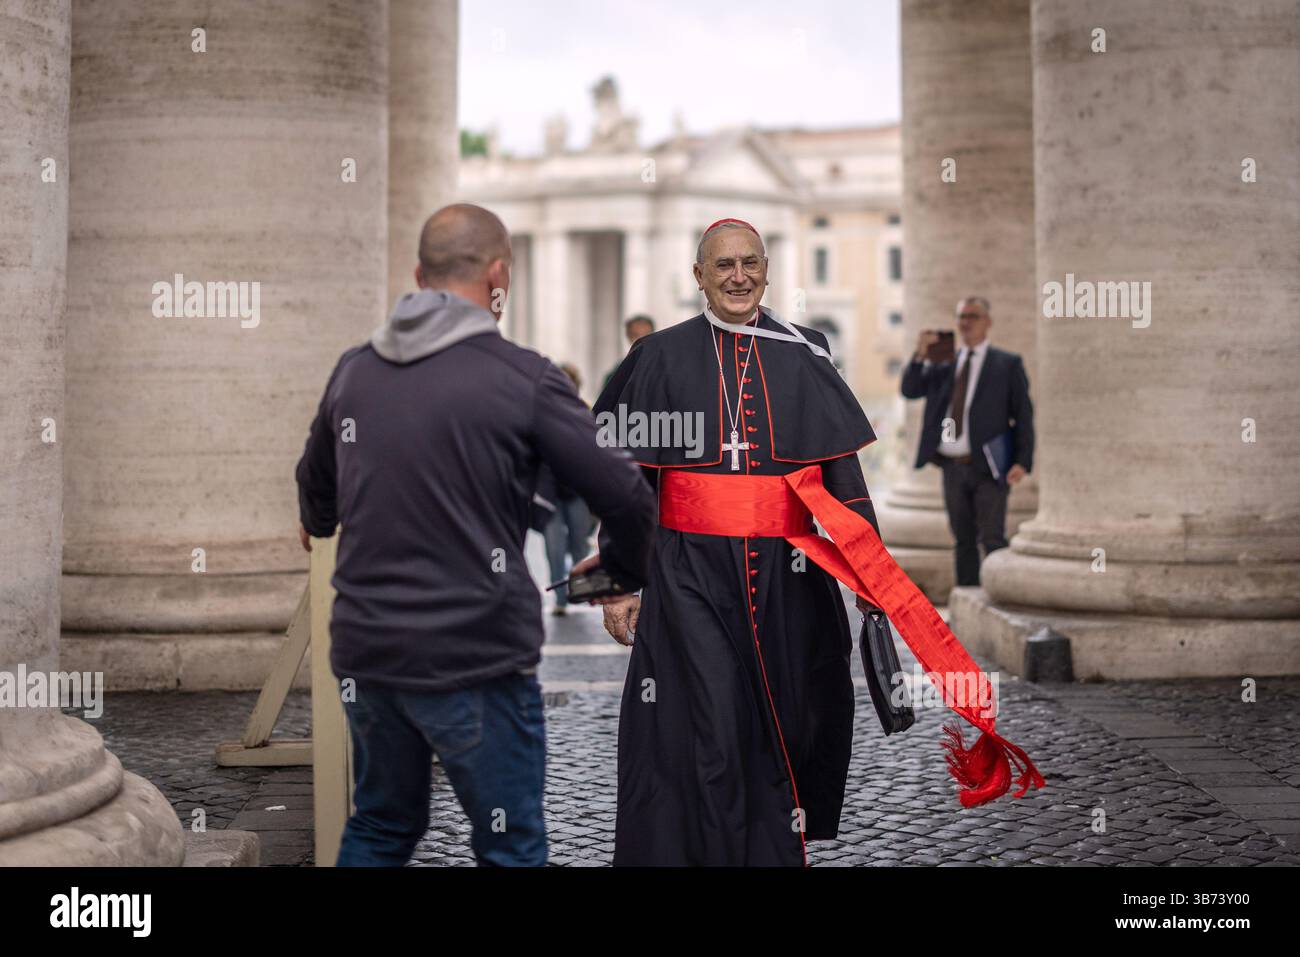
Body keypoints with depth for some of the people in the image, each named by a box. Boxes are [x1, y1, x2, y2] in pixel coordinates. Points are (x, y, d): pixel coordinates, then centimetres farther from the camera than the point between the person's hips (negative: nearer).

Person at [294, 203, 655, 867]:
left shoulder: (353, 370, 6)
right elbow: (626, 499, -9)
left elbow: (316, 482, 24)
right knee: (511, 848, 8)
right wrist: (623, 572, 13)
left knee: (378, 829, 22)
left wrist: (318, 526, 48)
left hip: (365, 653, 6)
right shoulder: (522, 378, -10)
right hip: (476, 661, -5)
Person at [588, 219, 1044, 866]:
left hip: (788, 575, 2)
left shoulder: (804, 357, 8)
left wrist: (873, 573, 1)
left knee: (783, 727, 8)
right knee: (703, 735, -5)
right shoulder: (662, 358, 4)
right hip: (689, 576, -2)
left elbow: (843, 472, 7)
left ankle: (779, 848, 25)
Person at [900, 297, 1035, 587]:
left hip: (988, 467, -4)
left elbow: (1023, 415, -1)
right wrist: (920, 353, -10)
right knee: (963, 541, 8)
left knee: (992, 539, -10)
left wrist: (1023, 462, -12)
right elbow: (910, 390, 5)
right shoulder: (944, 364, 14)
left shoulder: (1007, 364, 2)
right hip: (953, 467, 4)